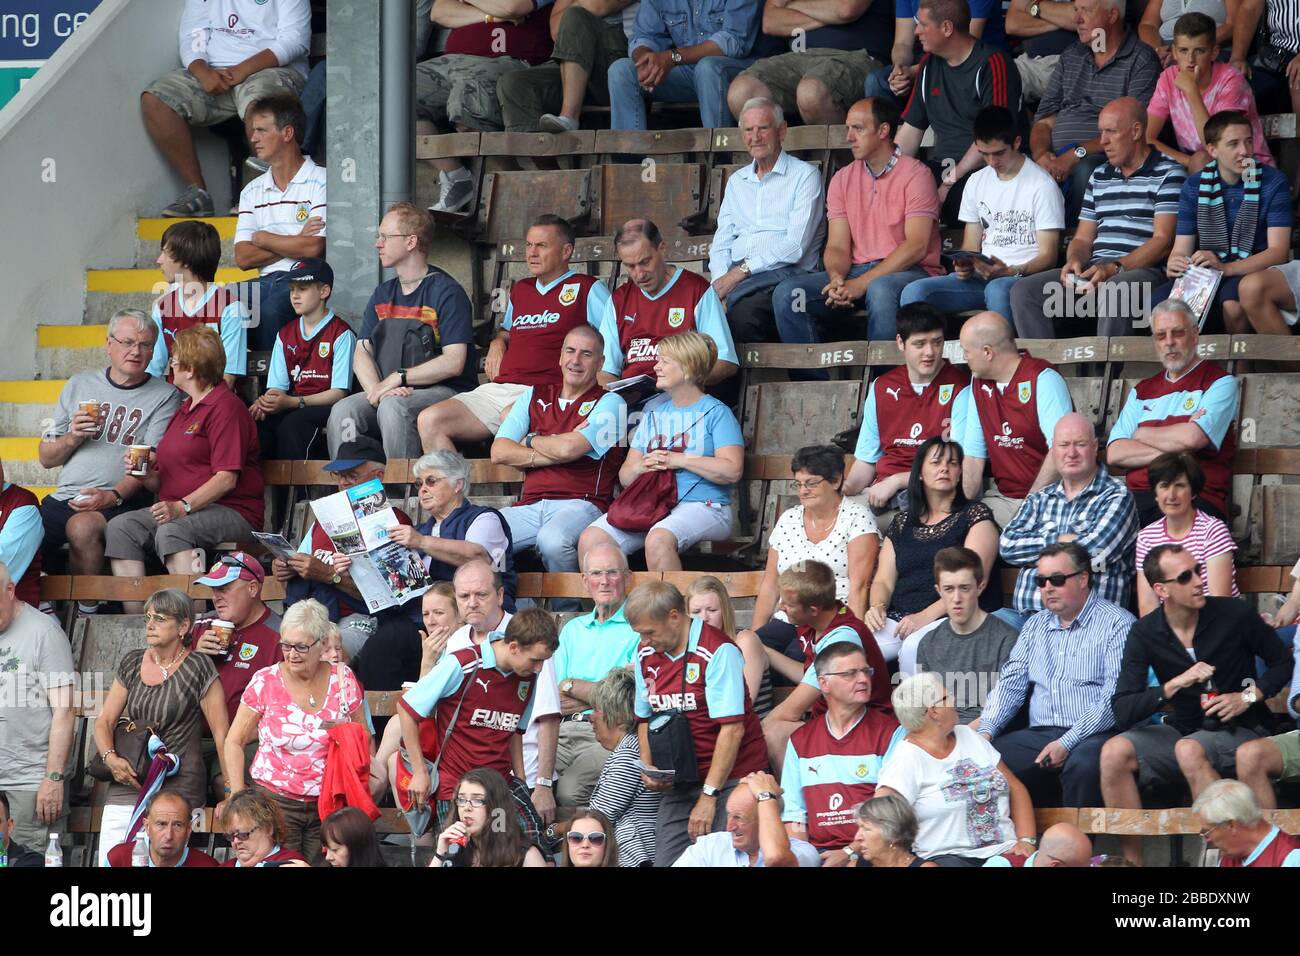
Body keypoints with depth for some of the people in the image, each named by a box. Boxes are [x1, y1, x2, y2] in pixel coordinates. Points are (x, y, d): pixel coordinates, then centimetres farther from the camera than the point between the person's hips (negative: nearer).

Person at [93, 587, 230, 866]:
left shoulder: (198, 667, -3)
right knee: (108, 862, -3)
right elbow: (105, 721, 16)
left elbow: (221, 733, -4)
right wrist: (110, 757, -5)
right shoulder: (132, 663, 13)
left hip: (178, 788, -5)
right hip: (126, 787, 5)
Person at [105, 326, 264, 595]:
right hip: (177, 511, 8)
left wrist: (182, 507, -25)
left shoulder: (225, 406, -4)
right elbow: (162, 482, 25)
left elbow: (227, 479, -15)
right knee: (119, 528, -16)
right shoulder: (184, 409, 26)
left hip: (231, 511, -8)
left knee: (171, 531, -36)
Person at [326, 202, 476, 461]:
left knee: (393, 407, -36)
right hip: (388, 391, 6)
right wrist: (376, 389, -12)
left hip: (444, 391, -6)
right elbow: (362, 353, 10)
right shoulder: (383, 294, 18)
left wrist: (398, 378, -15)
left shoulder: (446, 292, -4)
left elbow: (453, 362, -13)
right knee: (342, 412, -23)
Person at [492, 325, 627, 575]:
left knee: (552, 541, -38)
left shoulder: (609, 403, 7)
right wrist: (549, 454, -1)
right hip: (530, 506, 4)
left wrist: (530, 441, 9)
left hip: (579, 505, -4)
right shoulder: (533, 396, 21)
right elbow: (499, 451, 9)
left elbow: (568, 448, -9)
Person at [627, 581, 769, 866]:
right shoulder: (646, 655, 8)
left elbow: (732, 728, -18)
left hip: (731, 777, -6)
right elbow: (645, 718, 20)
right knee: (666, 861, -5)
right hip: (680, 783, 6)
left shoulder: (717, 651, -14)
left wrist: (709, 795, -20)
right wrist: (648, 769, 1)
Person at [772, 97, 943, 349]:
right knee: (786, 294, -17)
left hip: (908, 272, -5)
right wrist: (837, 279, -18)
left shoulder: (915, 174, -3)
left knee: (881, 290, -41)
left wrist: (862, 283, -20)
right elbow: (837, 247, 7)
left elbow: (916, 247, -13)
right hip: (857, 270, 5)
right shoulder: (842, 179, 14)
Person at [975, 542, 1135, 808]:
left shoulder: (1117, 624, -1)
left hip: (1093, 736, -6)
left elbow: (1115, 698, -11)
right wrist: (986, 731, 1)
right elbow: (1010, 684, 21)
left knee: (1084, 763, -39)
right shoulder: (1035, 626, 22)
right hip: (1037, 735, 6)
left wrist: (1067, 743, -19)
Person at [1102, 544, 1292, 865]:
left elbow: (1283, 661, 4)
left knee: (1189, 750, -35)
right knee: (1115, 752, -21)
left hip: (1240, 730, -3)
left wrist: (1249, 697, -13)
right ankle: (1132, 861, -14)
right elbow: (1122, 711, -13)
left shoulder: (1233, 615, -9)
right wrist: (1174, 685, -27)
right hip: (1185, 729, 3)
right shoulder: (1144, 634, -5)